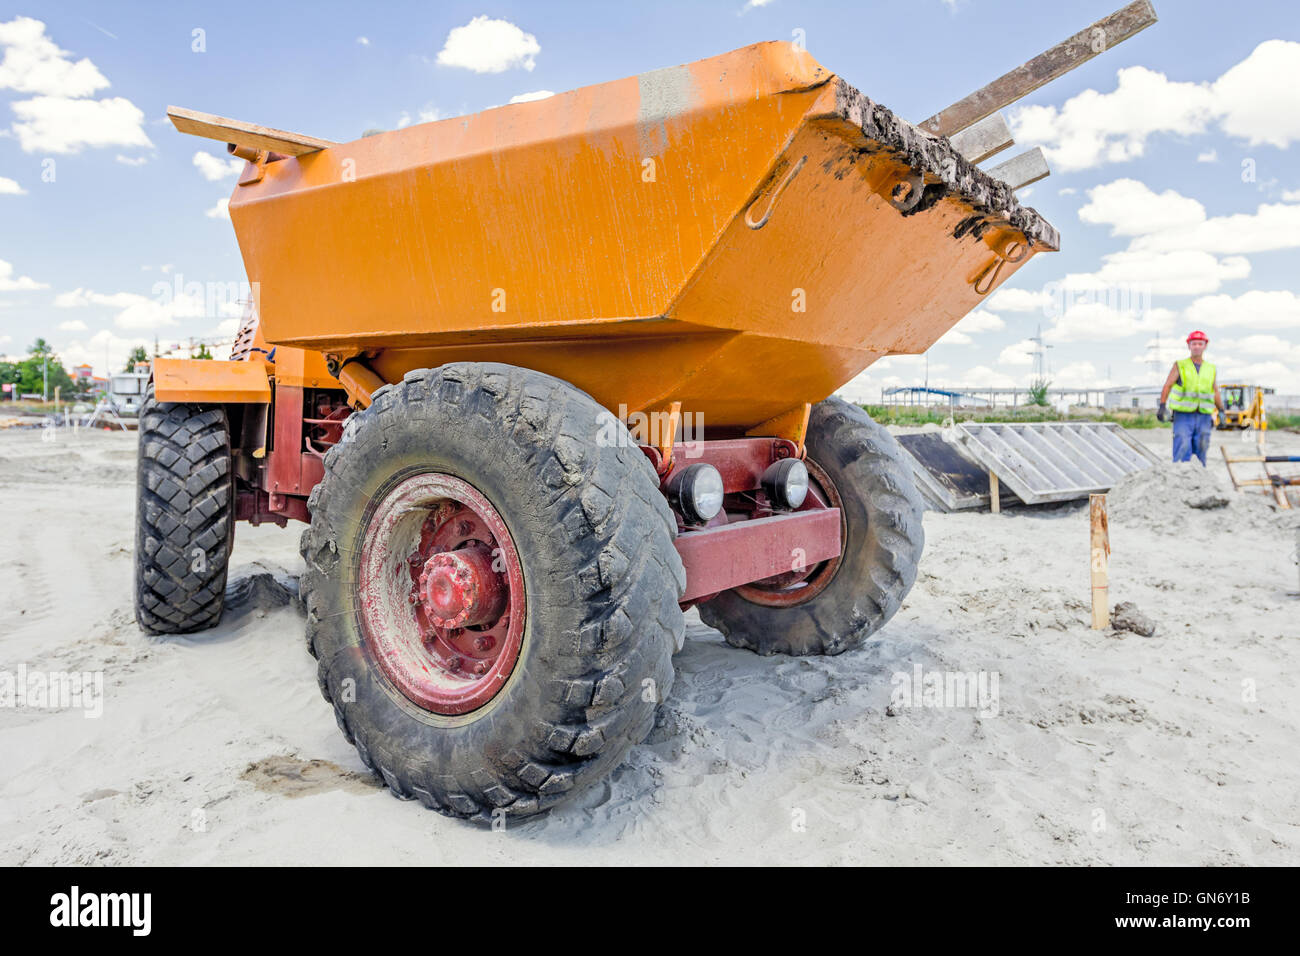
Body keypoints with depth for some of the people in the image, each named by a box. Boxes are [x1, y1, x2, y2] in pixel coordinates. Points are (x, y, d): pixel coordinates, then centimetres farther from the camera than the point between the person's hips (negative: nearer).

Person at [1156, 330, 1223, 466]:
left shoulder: (1211, 368, 14)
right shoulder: (1180, 365, 4)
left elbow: (1215, 392, 20)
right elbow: (1167, 386, -6)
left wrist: (1222, 411, 15)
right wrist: (1162, 406, -20)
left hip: (1203, 417, 3)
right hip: (1183, 416, -3)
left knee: (1201, 453, 3)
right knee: (1183, 450, -14)